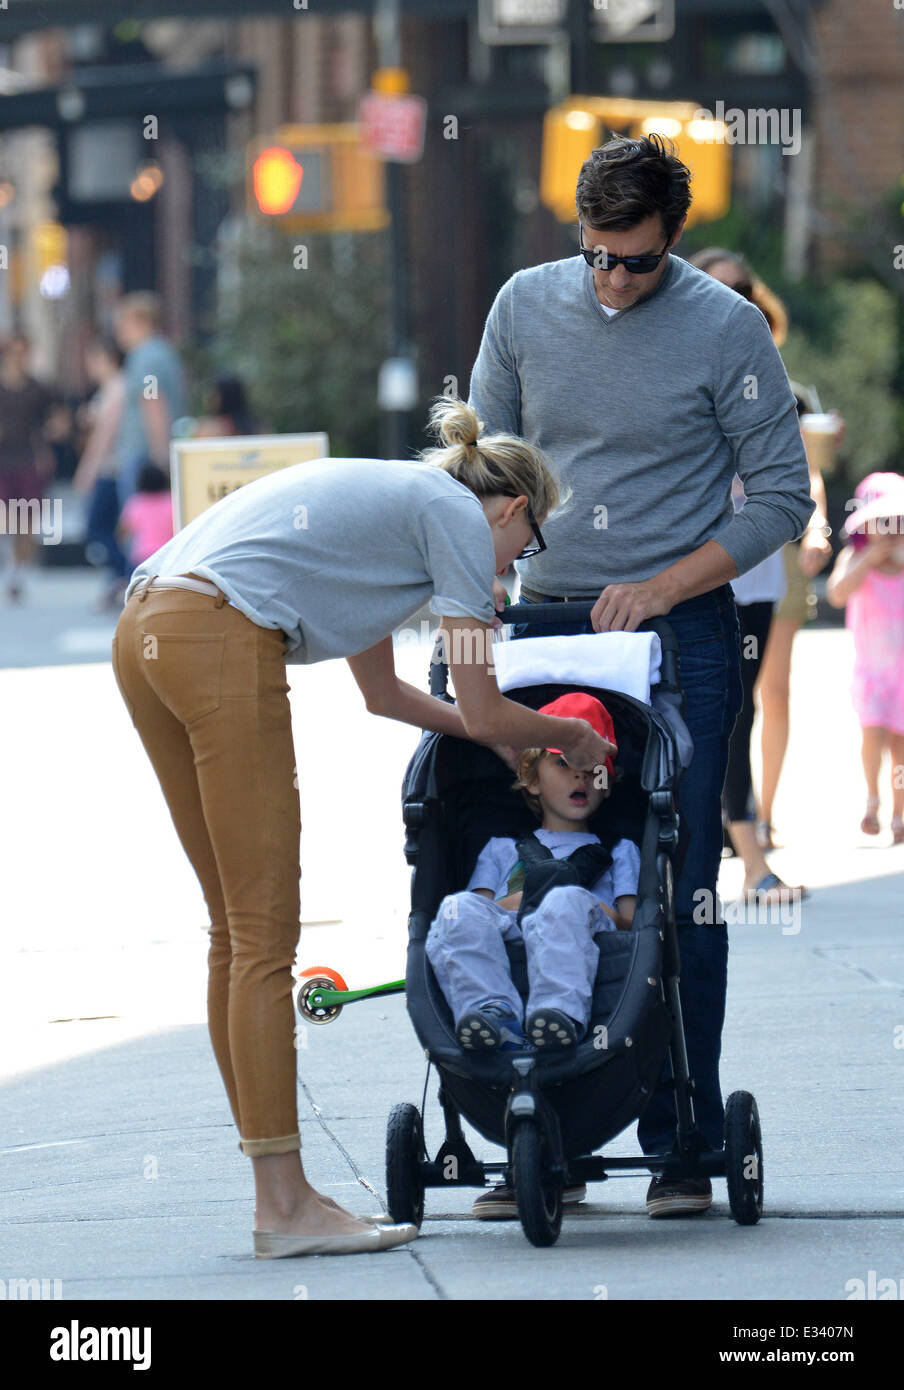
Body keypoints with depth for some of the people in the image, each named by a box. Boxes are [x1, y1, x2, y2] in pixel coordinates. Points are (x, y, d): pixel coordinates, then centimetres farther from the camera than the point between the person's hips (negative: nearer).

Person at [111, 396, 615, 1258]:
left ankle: (277, 1191, 16)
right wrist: (569, 736, 23)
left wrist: (512, 741, 43)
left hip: (144, 636, 9)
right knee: (266, 933, -5)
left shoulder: (395, 496, 31)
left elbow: (380, 691, 41)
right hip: (221, 639, -9)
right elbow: (484, 713, 4)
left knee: (238, 929, 13)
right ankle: (285, 1206, -4)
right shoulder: (461, 519, 5)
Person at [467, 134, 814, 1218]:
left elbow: (780, 497, -2)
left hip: (680, 637, -3)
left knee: (677, 891, -5)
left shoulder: (727, 329, -4)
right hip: (543, 630, 3)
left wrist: (661, 589, -9)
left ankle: (683, 1141, 1)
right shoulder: (525, 307, 6)